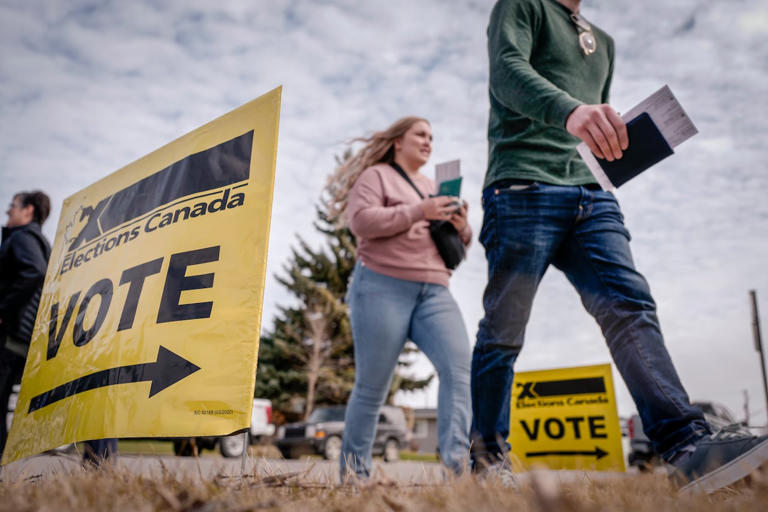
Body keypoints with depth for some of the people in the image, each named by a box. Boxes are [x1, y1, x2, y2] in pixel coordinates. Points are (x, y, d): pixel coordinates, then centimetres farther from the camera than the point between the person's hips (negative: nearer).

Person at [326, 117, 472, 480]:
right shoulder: (376, 175, 9)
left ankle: (460, 458, -18)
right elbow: (360, 220, -10)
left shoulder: (434, 188, 28)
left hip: (434, 292, 6)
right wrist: (419, 212, -14)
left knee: (459, 366, -16)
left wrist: (461, 229, 3)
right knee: (373, 385, -1)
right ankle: (353, 469, 13)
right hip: (383, 287, -5)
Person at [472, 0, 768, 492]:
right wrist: (568, 109, -32)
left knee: (630, 305, -12)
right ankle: (486, 459, 7)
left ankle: (688, 444, -16)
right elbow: (507, 72, -13)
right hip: (525, 188, -6)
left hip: (591, 194, 7)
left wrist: (612, 135, 12)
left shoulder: (603, 41, 30)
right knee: (503, 332, -3)